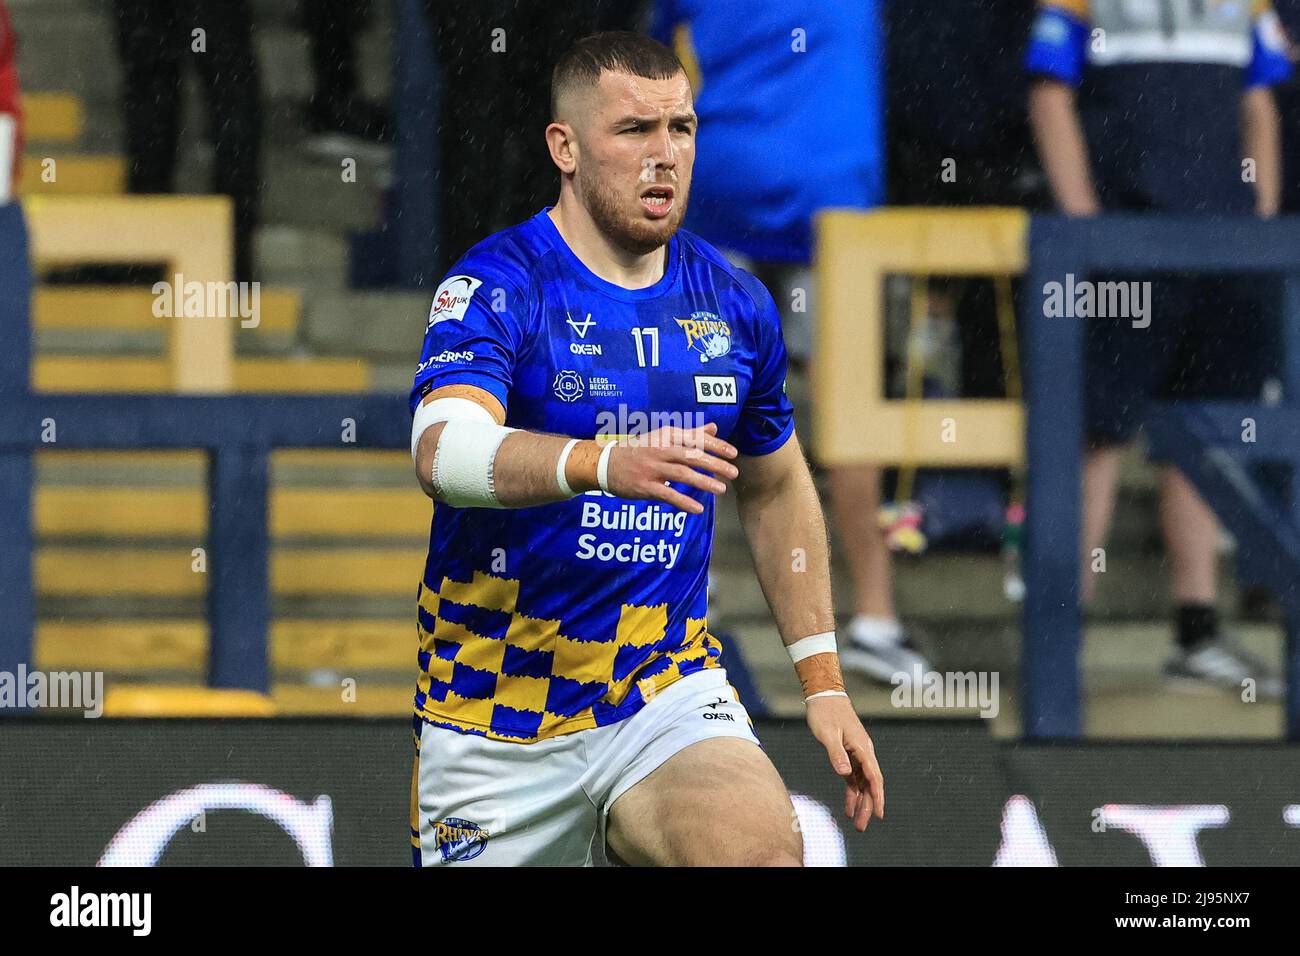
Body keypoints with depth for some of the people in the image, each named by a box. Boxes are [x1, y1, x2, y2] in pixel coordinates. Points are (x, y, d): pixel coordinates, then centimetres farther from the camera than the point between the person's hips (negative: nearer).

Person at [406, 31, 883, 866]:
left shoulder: (735, 305, 5)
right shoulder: (495, 288, -12)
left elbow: (775, 492, 21)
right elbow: (444, 451, -32)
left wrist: (823, 681, 16)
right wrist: (603, 463, -49)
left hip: (670, 691, 2)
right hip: (496, 724, -2)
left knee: (766, 853, -27)